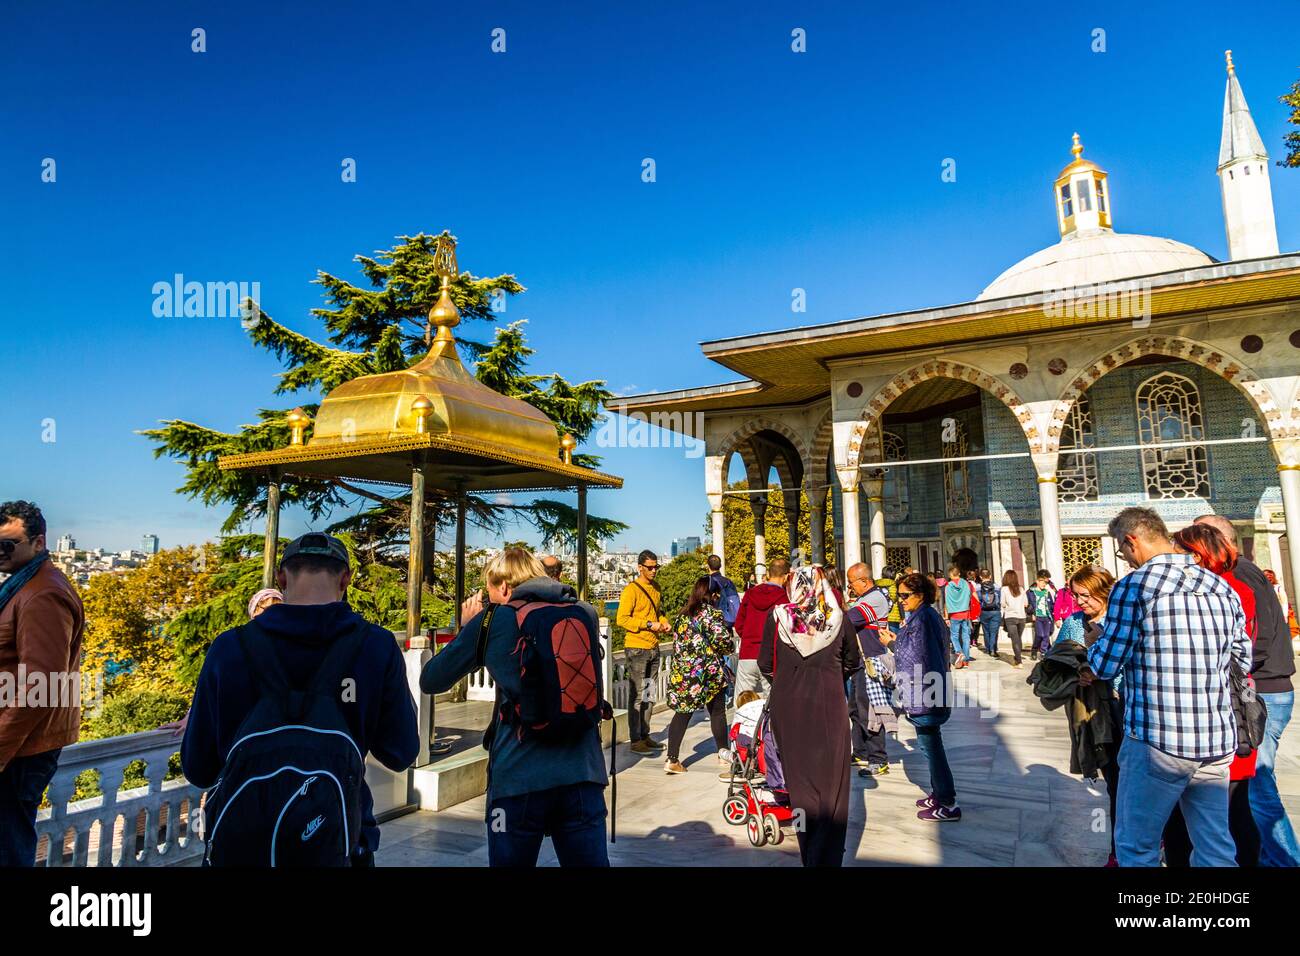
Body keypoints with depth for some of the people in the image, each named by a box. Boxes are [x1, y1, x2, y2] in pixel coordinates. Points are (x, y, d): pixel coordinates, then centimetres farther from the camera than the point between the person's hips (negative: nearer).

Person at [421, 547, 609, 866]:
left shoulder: (494, 619, 0)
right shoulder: (586, 613, 8)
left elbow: (430, 681, 8)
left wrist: (467, 630, 22)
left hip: (519, 776, -2)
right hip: (583, 772, 3)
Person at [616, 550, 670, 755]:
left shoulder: (655, 588, 14)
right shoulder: (631, 590, -11)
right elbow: (622, 619, -17)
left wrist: (664, 623, 5)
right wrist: (648, 625, -19)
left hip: (653, 648, 8)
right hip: (636, 649, -8)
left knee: (650, 696, 13)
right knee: (637, 695, -5)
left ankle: (645, 735, 22)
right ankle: (635, 740, 2)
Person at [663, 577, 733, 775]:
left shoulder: (684, 614, 10)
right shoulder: (712, 612, -9)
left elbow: (678, 640, 14)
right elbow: (722, 639, -16)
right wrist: (727, 650, 4)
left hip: (681, 671, 5)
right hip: (709, 671, -5)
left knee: (682, 713, 5)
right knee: (717, 712, 13)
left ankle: (672, 760, -1)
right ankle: (723, 754, 27)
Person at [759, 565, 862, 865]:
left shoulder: (777, 616, -3)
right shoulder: (838, 618, -1)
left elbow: (765, 663, 2)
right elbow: (853, 662, 13)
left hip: (787, 704, 1)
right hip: (830, 705, 0)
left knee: (800, 776, 11)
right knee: (831, 783, 8)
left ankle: (809, 855, 20)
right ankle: (828, 857, 10)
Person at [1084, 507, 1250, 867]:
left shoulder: (1134, 587, -12)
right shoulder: (1222, 588, 6)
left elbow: (1104, 667, -10)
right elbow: (1244, 660, 13)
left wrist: (1094, 647, 10)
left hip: (1158, 741, -6)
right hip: (1218, 742, 6)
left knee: (1136, 849, 9)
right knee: (1216, 849, 16)